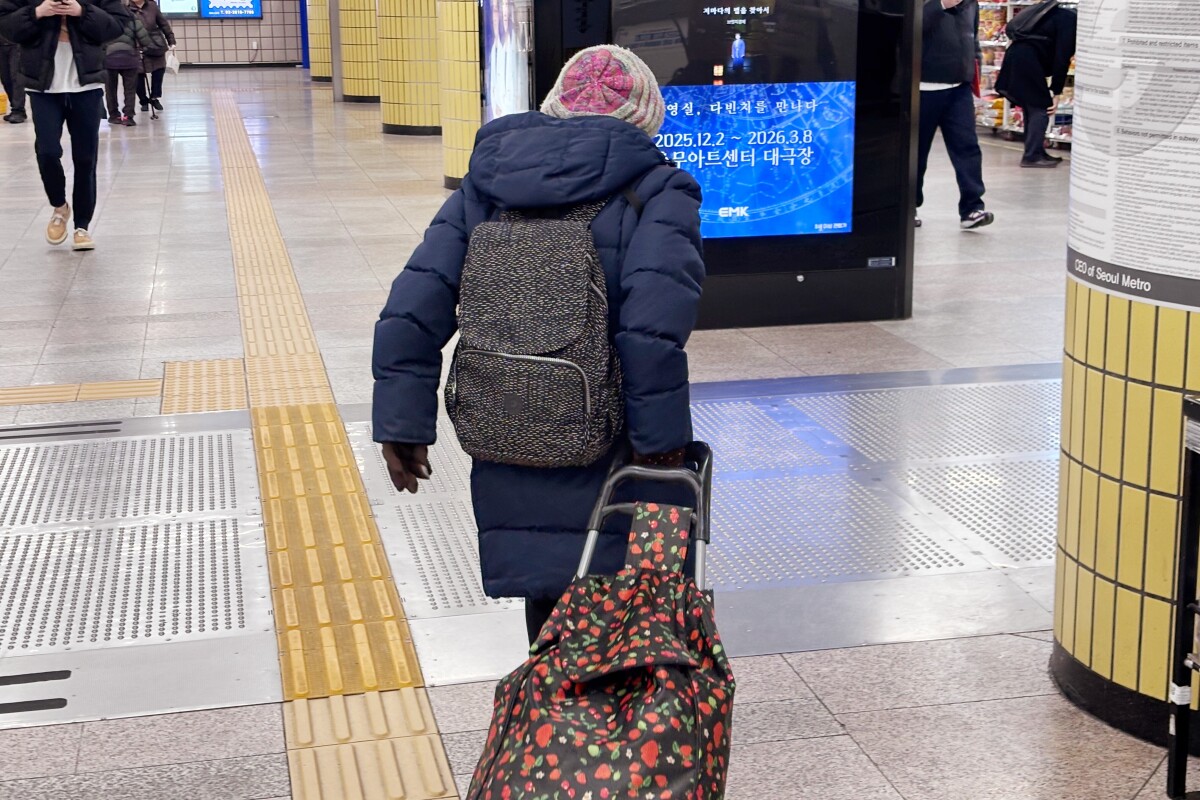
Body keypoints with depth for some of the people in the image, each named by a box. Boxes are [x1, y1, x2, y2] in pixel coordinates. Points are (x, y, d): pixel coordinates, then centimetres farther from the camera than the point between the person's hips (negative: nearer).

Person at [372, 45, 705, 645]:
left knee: (544, 592, 20)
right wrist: (661, 433, -15)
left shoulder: (484, 188, 8)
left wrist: (403, 424, 3)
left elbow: (412, 309, 0)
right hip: (604, 458, -4)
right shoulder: (653, 190, -6)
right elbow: (654, 322, -23)